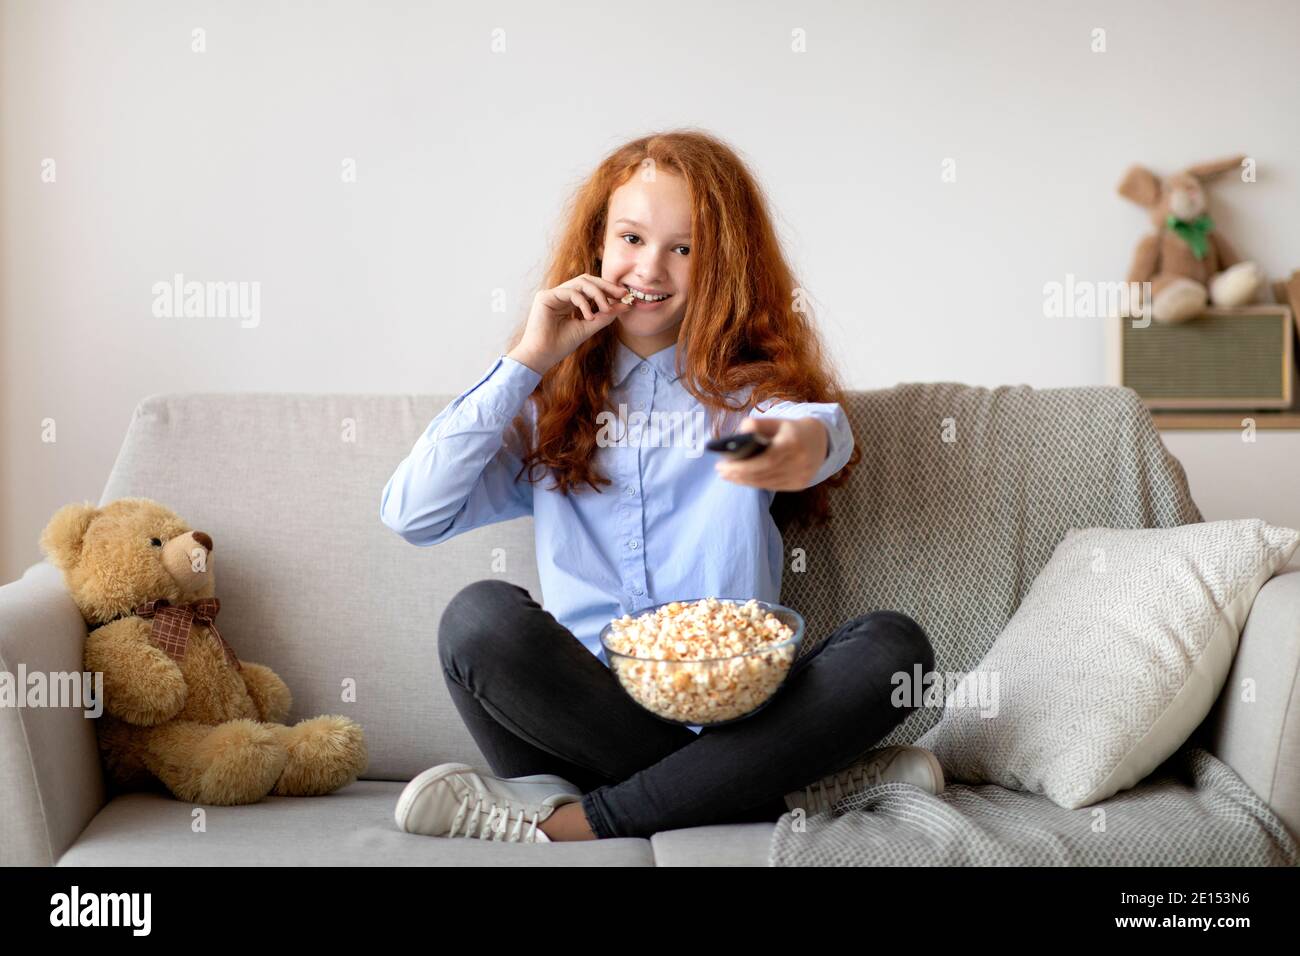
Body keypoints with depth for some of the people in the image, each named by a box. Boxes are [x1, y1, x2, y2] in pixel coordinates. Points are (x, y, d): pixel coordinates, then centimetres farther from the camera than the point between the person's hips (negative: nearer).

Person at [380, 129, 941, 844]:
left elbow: (826, 427, -15)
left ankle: (574, 818, -25)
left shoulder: (753, 384, 12)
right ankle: (785, 793, -24)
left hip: (732, 714, 1)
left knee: (894, 646, -25)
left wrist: (805, 443, -42)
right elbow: (411, 515, 2)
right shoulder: (549, 403, 15)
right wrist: (528, 361, 1)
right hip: (579, 715, 0)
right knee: (482, 615, -27)